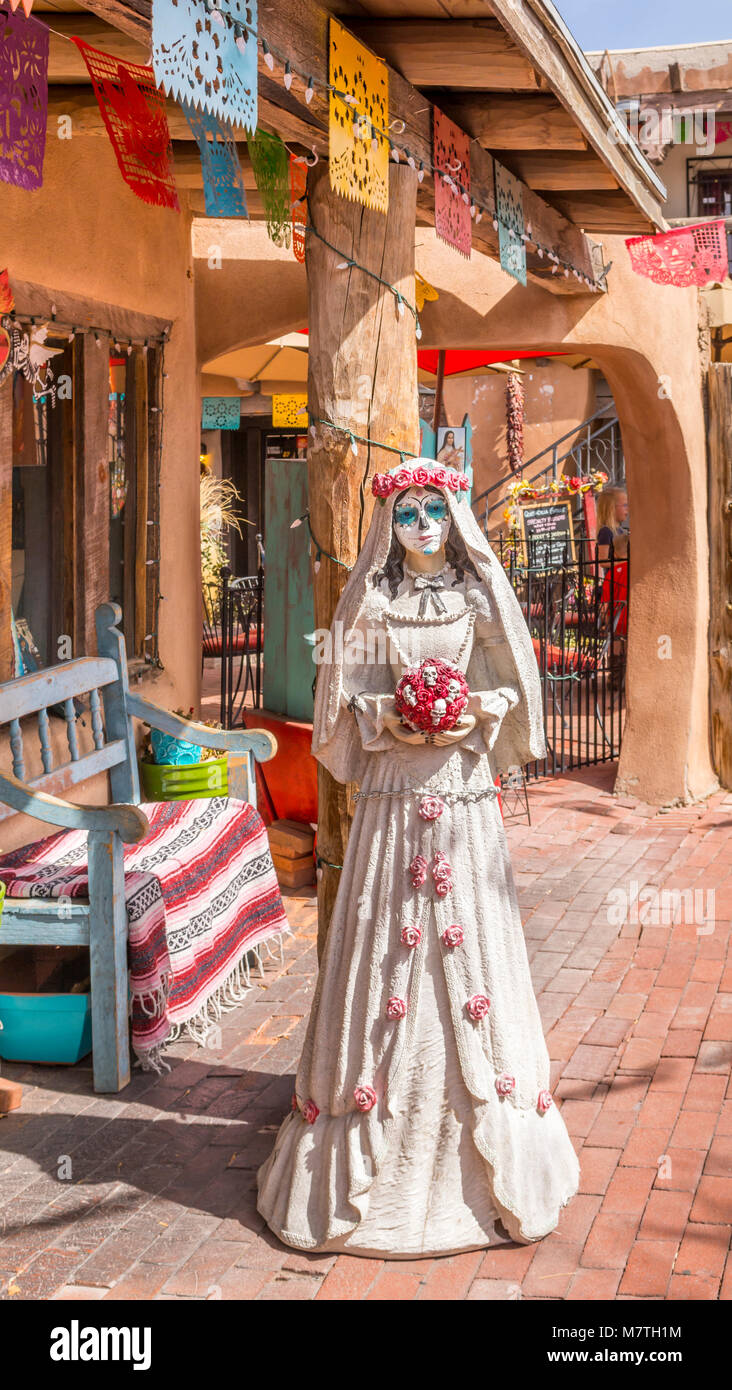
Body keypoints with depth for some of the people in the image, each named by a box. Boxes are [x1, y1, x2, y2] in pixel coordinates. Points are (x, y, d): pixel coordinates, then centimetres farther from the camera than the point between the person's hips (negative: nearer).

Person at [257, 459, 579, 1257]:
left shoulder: (480, 595, 7)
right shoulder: (370, 601, 6)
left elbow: (513, 684, 8)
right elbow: (345, 693, 7)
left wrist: (477, 716, -10)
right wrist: (386, 720, -11)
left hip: (461, 792, 0)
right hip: (391, 789, 0)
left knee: (467, 943, 0)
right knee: (385, 946, 0)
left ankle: (490, 1147, 13)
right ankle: (376, 1146, 11)